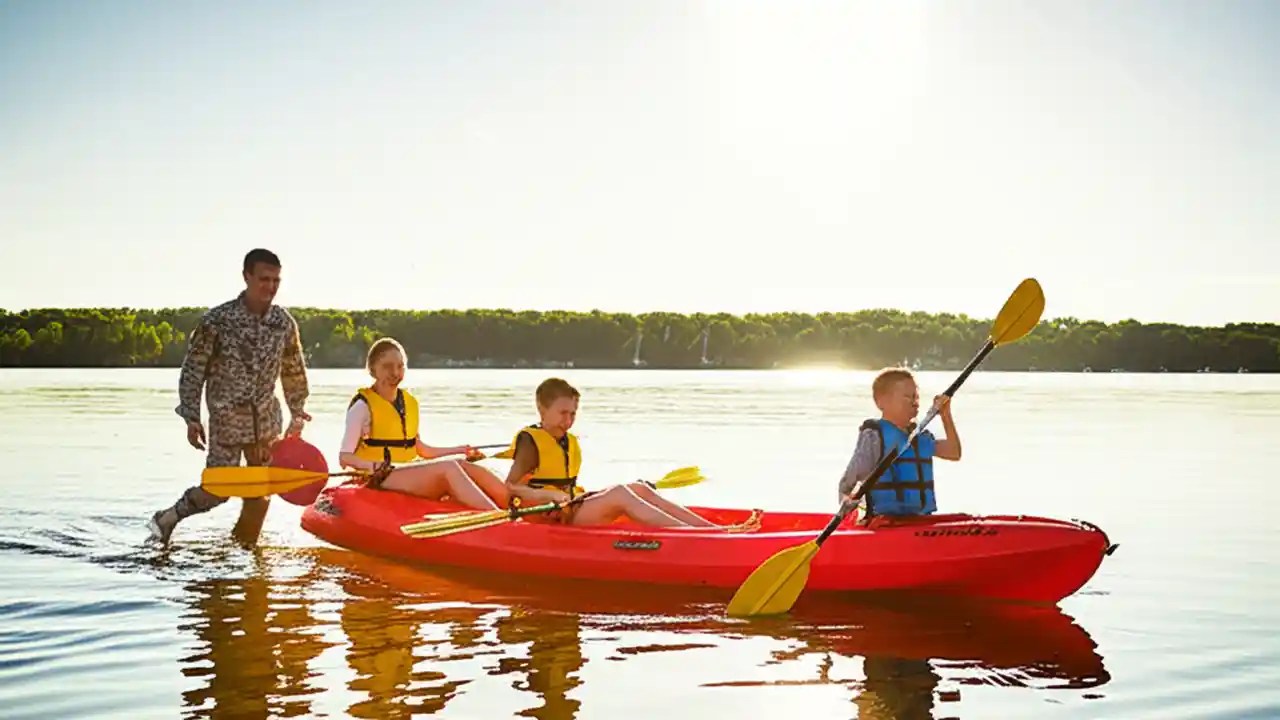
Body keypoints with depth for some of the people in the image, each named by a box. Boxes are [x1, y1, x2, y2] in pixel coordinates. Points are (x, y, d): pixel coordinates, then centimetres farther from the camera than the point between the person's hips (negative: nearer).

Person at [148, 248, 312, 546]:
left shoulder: (284, 322, -2)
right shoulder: (217, 320, -14)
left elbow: (294, 371, 11)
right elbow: (193, 369, -8)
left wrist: (297, 413, 13)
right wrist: (192, 418, -9)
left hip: (267, 422, 5)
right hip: (226, 420, -4)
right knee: (217, 490, -3)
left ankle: (243, 545, 28)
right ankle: (169, 518, 21)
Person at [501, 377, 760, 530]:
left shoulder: (569, 443, 18)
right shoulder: (531, 443, -8)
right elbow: (510, 487, -19)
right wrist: (549, 495, -27)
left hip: (570, 511, 9)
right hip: (549, 519, -9)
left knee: (638, 489, -6)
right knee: (620, 494, -26)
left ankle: (716, 529, -18)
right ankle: (699, 536, -40)